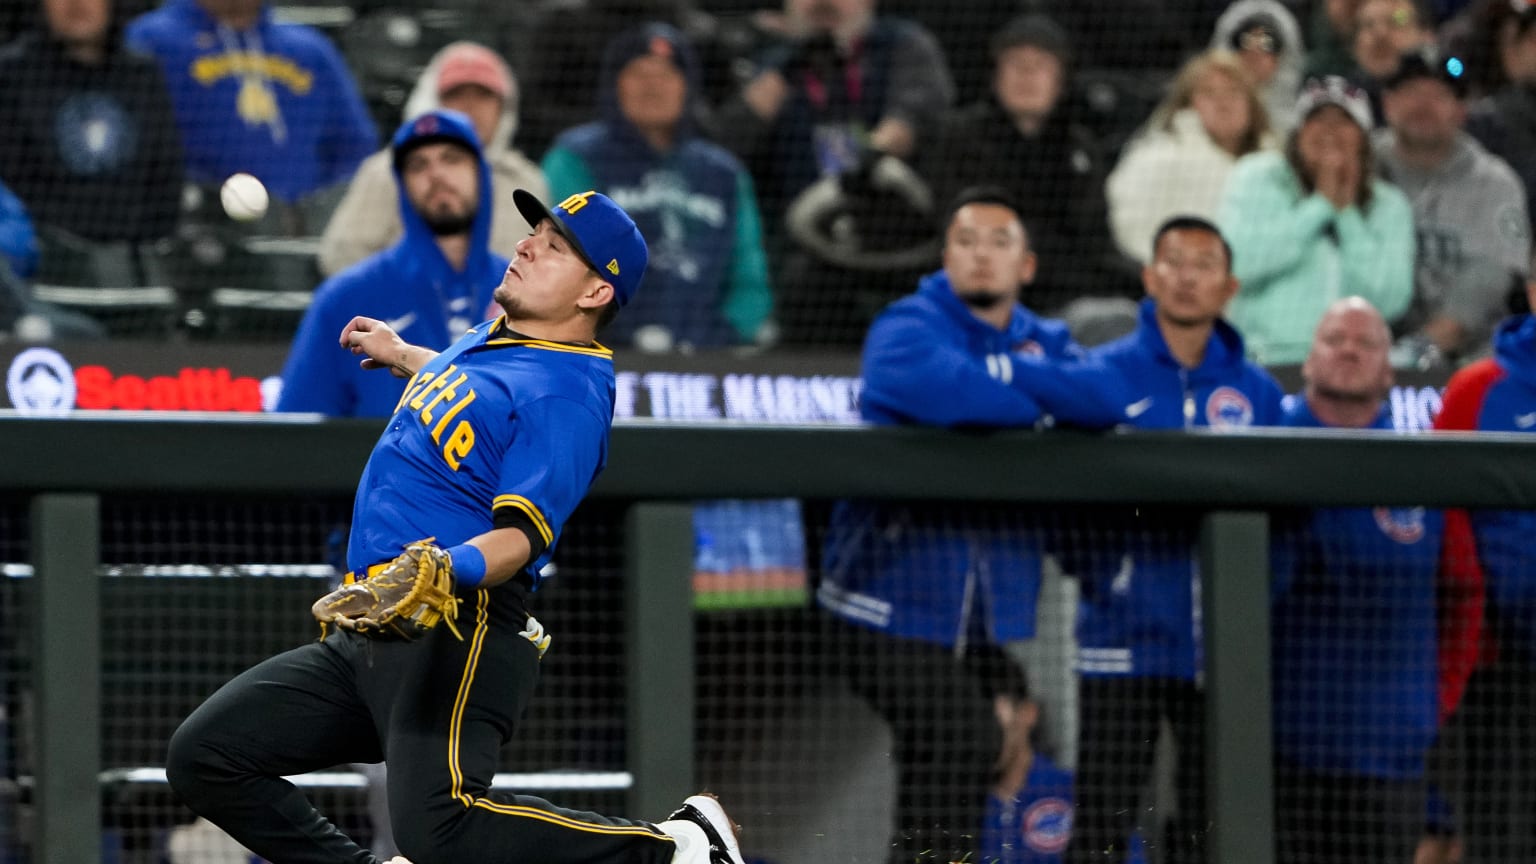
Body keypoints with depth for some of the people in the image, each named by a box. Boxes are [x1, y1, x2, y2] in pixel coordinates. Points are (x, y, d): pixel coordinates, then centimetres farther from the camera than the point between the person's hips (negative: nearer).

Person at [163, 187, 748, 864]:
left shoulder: (566, 394, -12)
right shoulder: (496, 338, 17)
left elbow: (521, 533, -23)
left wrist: (446, 569, -41)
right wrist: (404, 357, 52)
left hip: (459, 635, -10)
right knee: (203, 757, 2)